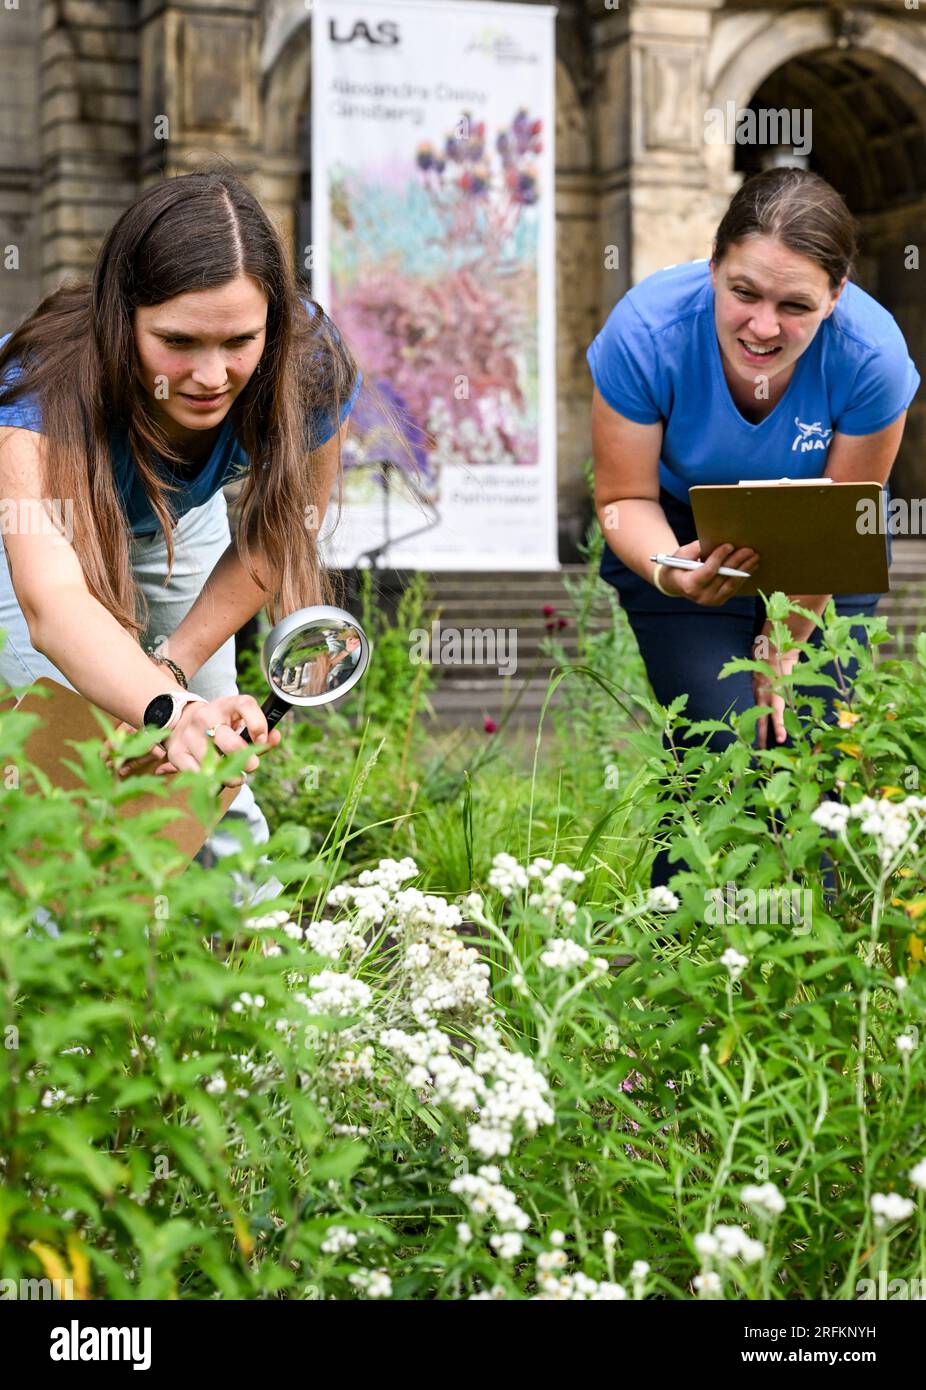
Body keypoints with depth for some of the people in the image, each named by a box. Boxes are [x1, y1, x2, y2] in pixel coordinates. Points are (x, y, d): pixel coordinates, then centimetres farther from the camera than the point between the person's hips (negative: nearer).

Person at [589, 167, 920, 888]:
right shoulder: (645, 332, -30)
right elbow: (624, 497, -19)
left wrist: (782, 645, -8)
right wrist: (670, 572, -40)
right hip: (681, 537, -1)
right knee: (725, 746, -15)